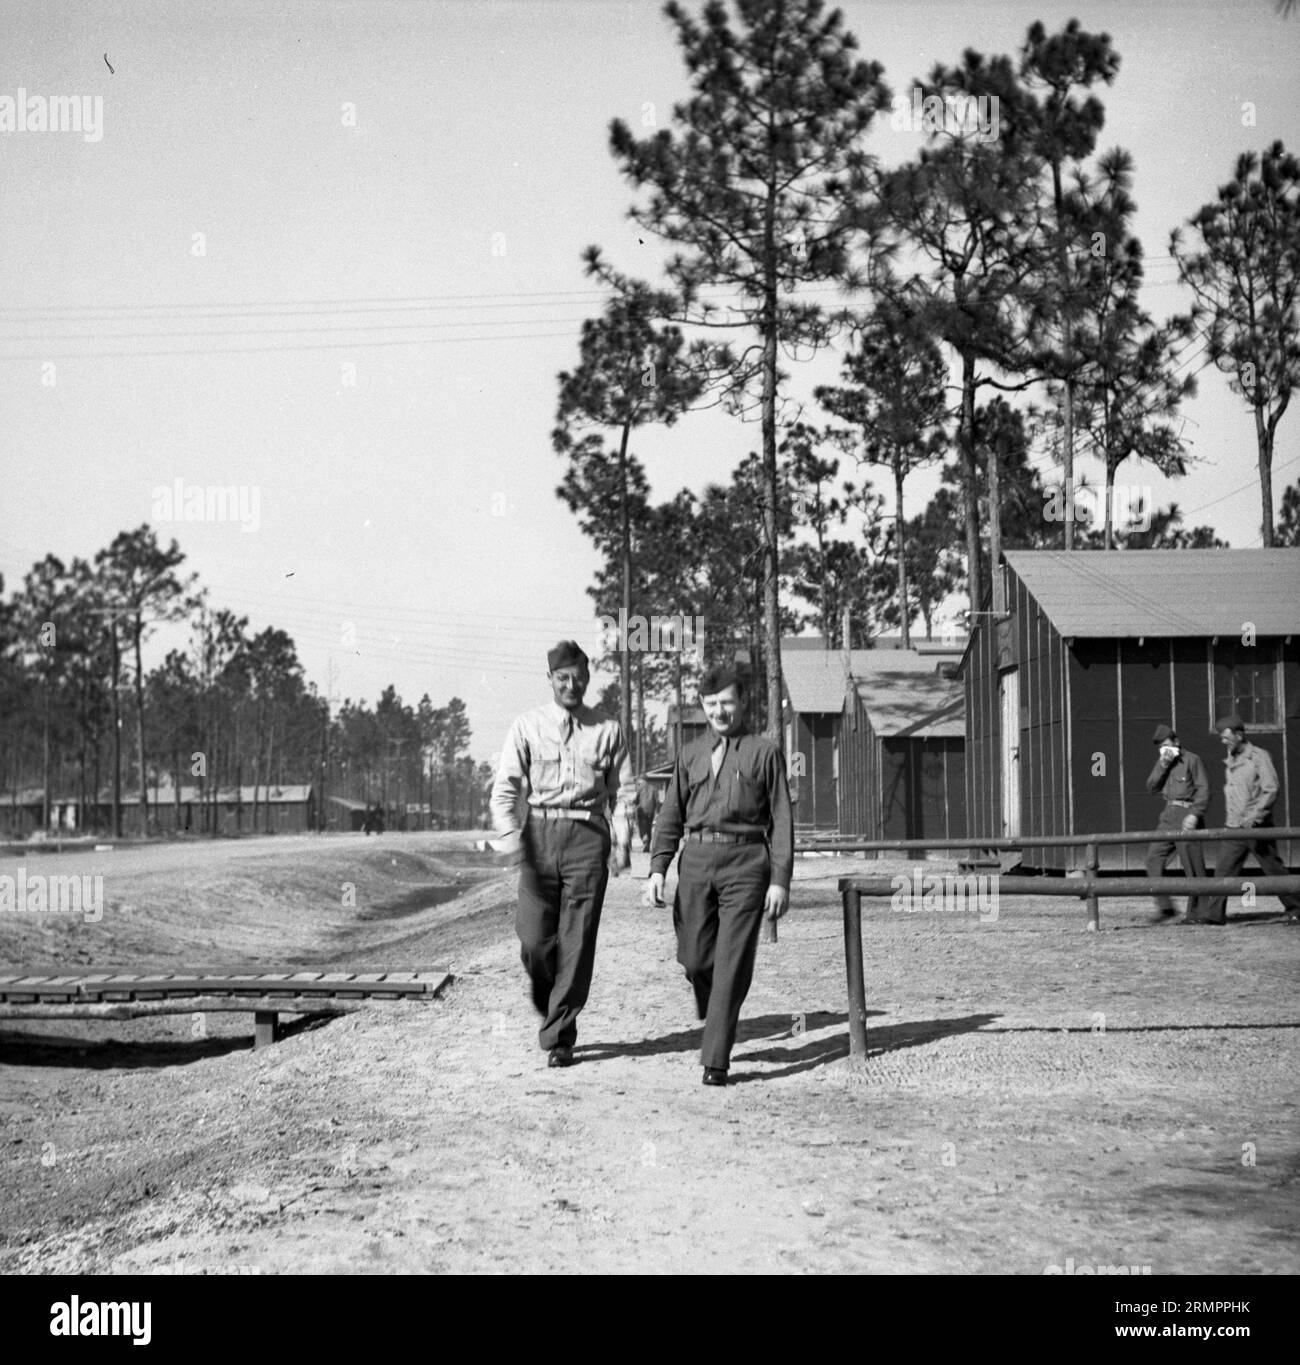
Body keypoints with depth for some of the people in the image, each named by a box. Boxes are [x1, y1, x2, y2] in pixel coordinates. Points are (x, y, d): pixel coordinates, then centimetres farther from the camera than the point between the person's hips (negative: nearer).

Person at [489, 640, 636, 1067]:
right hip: (540, 834, 0)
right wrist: (509, 832, -14)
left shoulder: (608, 730, 7)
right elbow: (505, 786, 2)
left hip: (588, 836, 0)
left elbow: (624, 790, 8)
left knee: (577, 942, -2)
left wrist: (622, 840, -4)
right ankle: (549, 1007, 26)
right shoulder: (528, 726, 6)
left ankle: (559, 1036, 8)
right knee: (534, 939, -3)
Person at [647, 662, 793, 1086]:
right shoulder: (690, 755, 15)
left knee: (732, 964, -6)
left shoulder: (765, 752, 6)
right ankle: (715, 1025, 34)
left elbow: (781, 820, 3)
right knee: (695, 959, 3)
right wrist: (658, 868, 3)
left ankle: (716, 1059, -2)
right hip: (697, 858, 3)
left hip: (745, 862, -3)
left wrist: (780, 880, -4)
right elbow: (671, 815, 15)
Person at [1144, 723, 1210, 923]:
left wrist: (1194, 814, -19)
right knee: (1153, 857, 0)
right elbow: (1151, 786, 7)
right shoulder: (1162, 763, 17)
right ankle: (1164, 907, 3)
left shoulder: (1191, 760, -4)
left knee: (1192, 865, -5)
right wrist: (1162, 765, -5)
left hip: (1186, 814, -7)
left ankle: (1195, 911, 2)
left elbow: (1203, 790, -8)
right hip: (1168, 814, 7)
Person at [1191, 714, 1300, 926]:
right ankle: (1213, 913, -1)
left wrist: (1254, 817, -21)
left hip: (1258, 827, -6)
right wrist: (1233, 817, 13)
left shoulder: (1259, 757, -8)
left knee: (1274, 869, 1)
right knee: (1223, 869, -1)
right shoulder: (1229, 761, 13)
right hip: (1234, 827, 6)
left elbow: (1271, 790, -14)